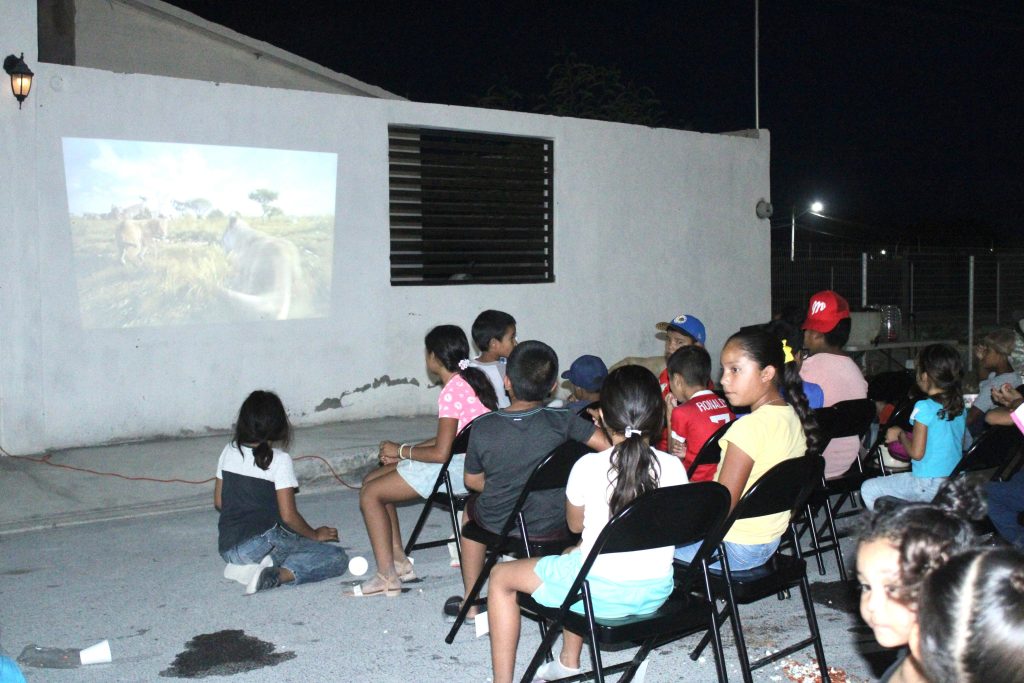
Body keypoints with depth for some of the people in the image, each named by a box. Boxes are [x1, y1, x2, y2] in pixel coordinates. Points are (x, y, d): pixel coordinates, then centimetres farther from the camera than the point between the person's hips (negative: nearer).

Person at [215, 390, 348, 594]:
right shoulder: (279, 460, -9)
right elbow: (288, 515, -10)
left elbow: (218, 502, 14)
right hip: (261, 542, -7)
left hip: (226, 548, 7)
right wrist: (315, 535, 7)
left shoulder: (229, 452, 8)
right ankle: (279, 575, -25)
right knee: (337, 558, -6)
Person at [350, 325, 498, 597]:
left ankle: (387, 577, -2)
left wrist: (401, 451, -7)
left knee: (370, 493, -6)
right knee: (373, 479, 15)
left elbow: (441, 452, -23)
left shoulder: (452, 391, -19)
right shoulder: (467, 380, 11)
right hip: (466, 460, 10)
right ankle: (399, 559, 19)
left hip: (458, 470, -10)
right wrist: (403, 452, 9)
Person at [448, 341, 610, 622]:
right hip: (553, 526, 0)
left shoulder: (483, 427, -15)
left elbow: (472, 481, -2)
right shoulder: (563, 420, -18)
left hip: (496, 524, 1)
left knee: (472, 505, 35)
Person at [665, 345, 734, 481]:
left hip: (699, 481, -7)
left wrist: (669, 416, 8)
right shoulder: (726, 405, 6)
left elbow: (673, 455, 3)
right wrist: (688, 452, 7)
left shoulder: (682, 412, -11)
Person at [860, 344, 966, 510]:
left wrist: (900, 434, -2)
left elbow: (916, 453, -19)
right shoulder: (959, 406, 4)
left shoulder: (924, 408, -18)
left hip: (928, 485, -8)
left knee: (867, 489, 4)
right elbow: (960, 444, 14)